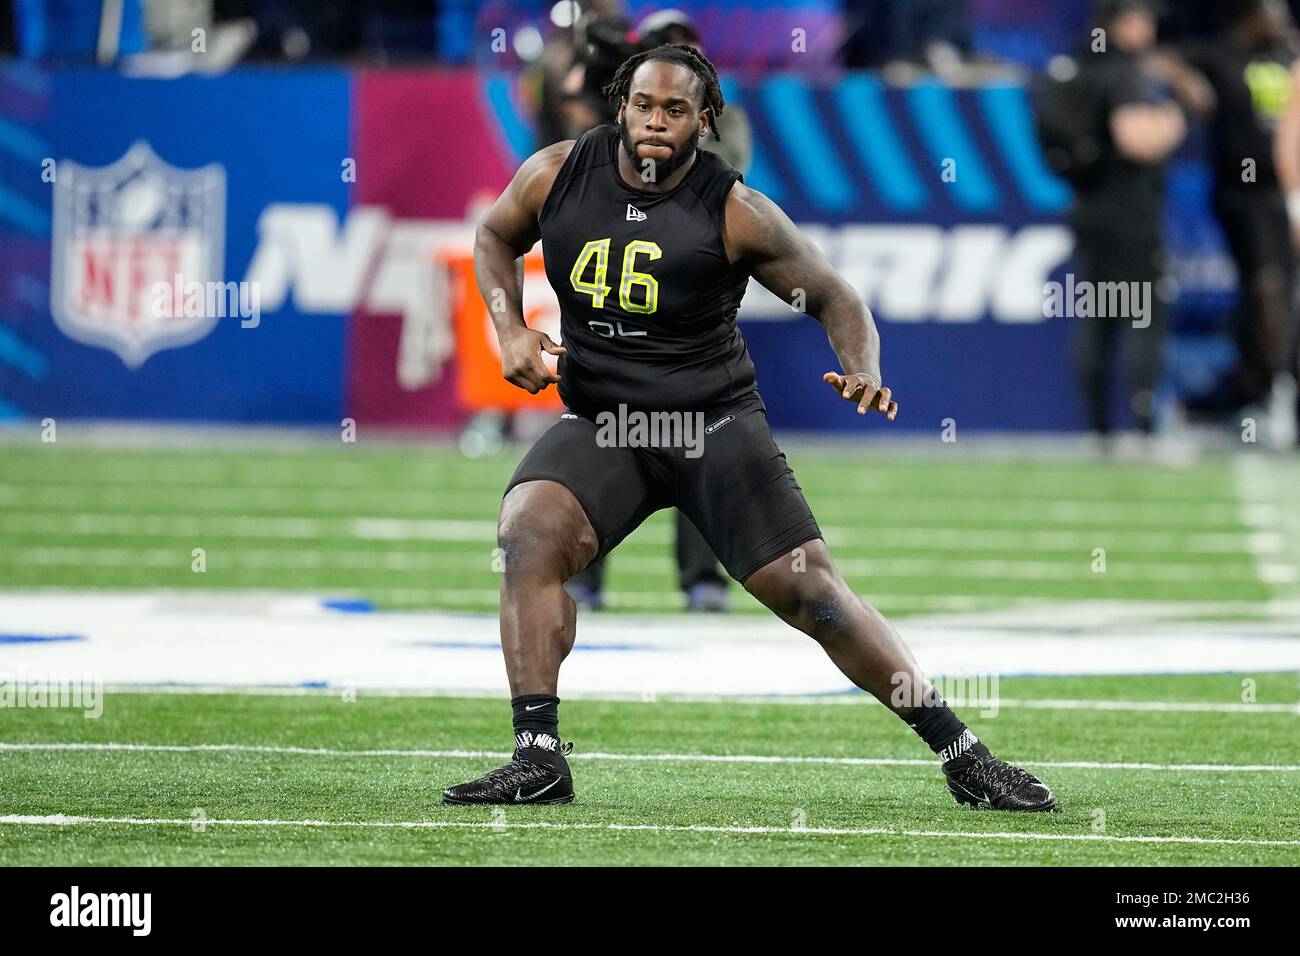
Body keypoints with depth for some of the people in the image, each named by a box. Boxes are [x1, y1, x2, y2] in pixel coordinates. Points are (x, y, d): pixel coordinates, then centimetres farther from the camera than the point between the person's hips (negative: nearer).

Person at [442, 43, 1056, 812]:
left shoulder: (736, 213, -8)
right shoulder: (558, 176, -1)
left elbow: (833, 295, 1)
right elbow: (496, 237, 19)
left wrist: (864, 372, -19)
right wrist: (511, 330, 2)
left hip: (717, 423, -2)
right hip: (601, 425, 2)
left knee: (813, 591, -9)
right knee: (527, 536, -26)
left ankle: (960, 754, 2)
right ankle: (538, 759, -23)